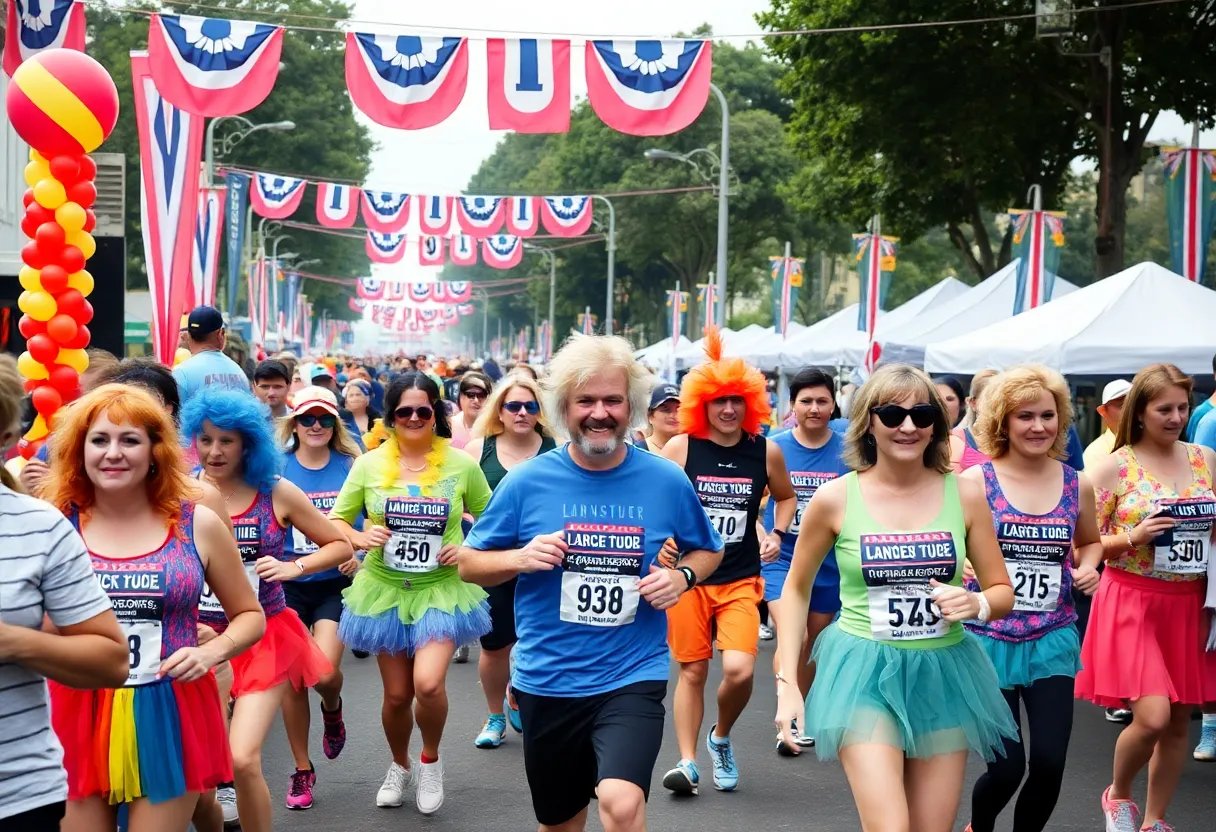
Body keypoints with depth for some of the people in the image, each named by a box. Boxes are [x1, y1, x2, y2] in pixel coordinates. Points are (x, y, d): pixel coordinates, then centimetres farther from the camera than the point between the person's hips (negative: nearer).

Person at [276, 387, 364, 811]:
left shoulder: (350, 467, -1)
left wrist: (359, 555, -13)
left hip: (336, 585, -1)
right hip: (288, 584, 1)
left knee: (324, 672, -16)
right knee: (293, 679, 2)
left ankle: (332, 708, 22)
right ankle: (302, 771, 18)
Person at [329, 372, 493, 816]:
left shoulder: (462, 465, -4)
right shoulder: (369, 465, -2)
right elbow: (336, 521, 5)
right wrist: (360, 537, -15)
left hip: (442, 590, -2)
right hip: (384, 591, 2)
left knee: (428, 683, -21)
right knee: (397, 694, 9)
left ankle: (431, 760, 9)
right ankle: (399, 766, 39)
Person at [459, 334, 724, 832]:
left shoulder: (666, 482, -4)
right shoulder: (528, 481, -5)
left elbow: (708, 550, 14)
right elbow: (469, 564, 4)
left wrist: (682, 577, -8)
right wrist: (520, 557, -17)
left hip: (633, 677, -2)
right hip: (547, 681, 2)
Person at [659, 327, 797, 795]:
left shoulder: (765, 452, 1)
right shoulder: (681, 447, -5)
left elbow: (786, 497, 20)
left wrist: (777, 534, 4)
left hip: (741, 580, 1)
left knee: (740, 670, -13)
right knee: (692, 670, 4)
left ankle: (721, 737, 17)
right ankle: (687, 762, 16)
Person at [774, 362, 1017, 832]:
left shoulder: (965, 496, 0)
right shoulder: (836, 498, -4)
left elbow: (1003, 593, 9)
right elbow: (796, 590, 8)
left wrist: (977, 605, -14)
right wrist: (787, 682, 3)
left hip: (944, 675, 3)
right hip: (864, 672, -3)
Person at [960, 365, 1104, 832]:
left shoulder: (1077, 486, 4)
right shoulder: (975, 482, -7)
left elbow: (1090, 541, 22)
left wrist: (1088, 566, 1)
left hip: (1052, 640, 3)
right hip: (989, 638, -3)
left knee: (1049, 763, -5)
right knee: (1007, 767, -3)